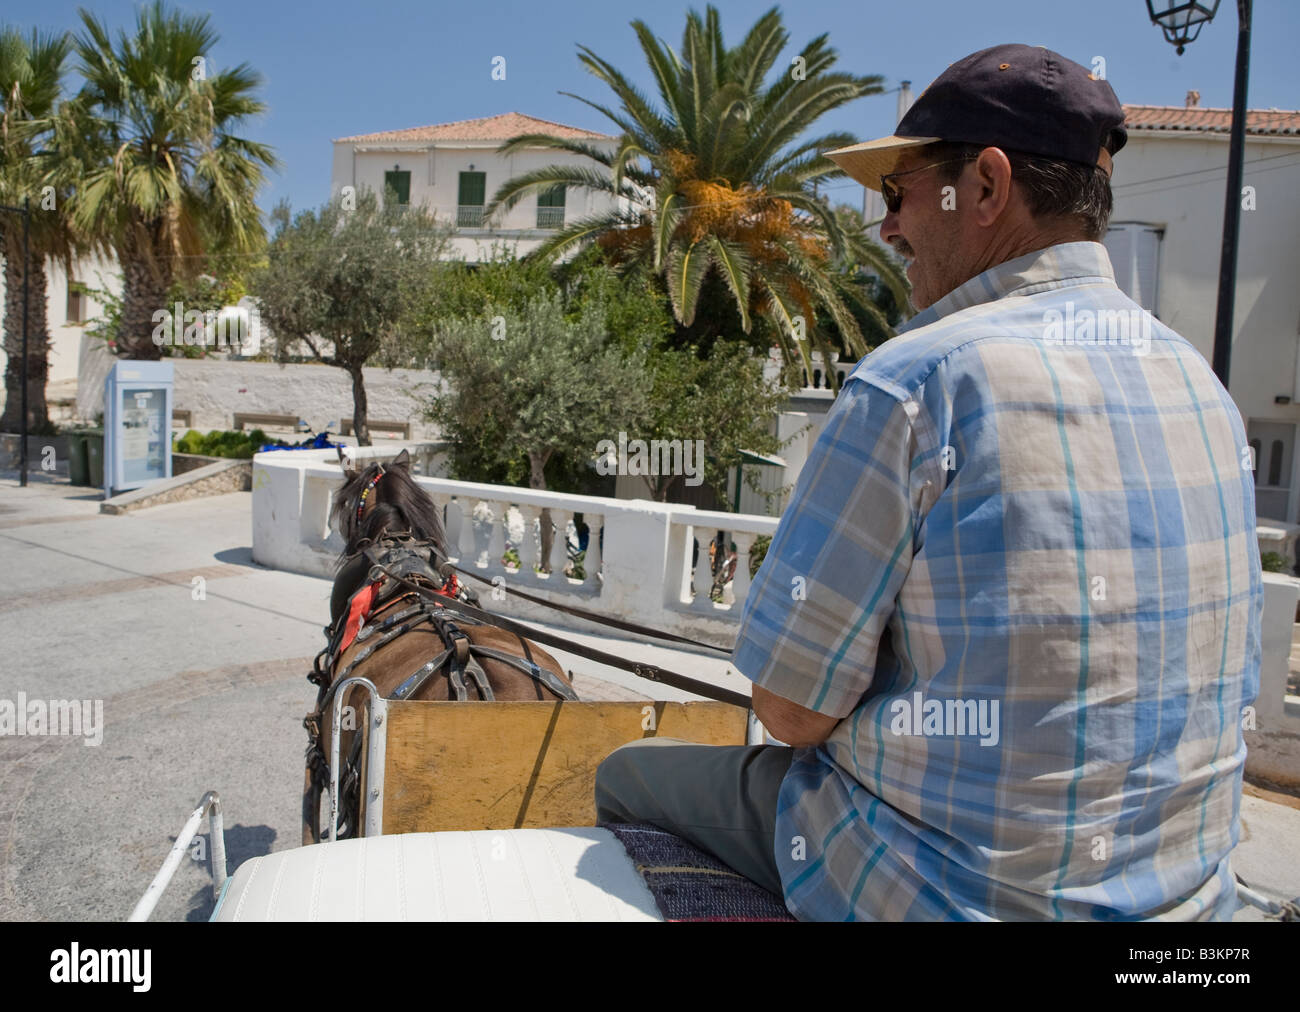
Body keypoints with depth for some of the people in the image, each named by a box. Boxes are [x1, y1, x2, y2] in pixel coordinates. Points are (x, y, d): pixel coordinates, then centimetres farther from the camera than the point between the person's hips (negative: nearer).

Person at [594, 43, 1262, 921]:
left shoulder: (916, 381, -24)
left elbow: (791, 707, -19)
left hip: (943, 893, -7)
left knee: (627, 776, 18)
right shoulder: (1206, 388, 0)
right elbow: (1229, 686, 10)